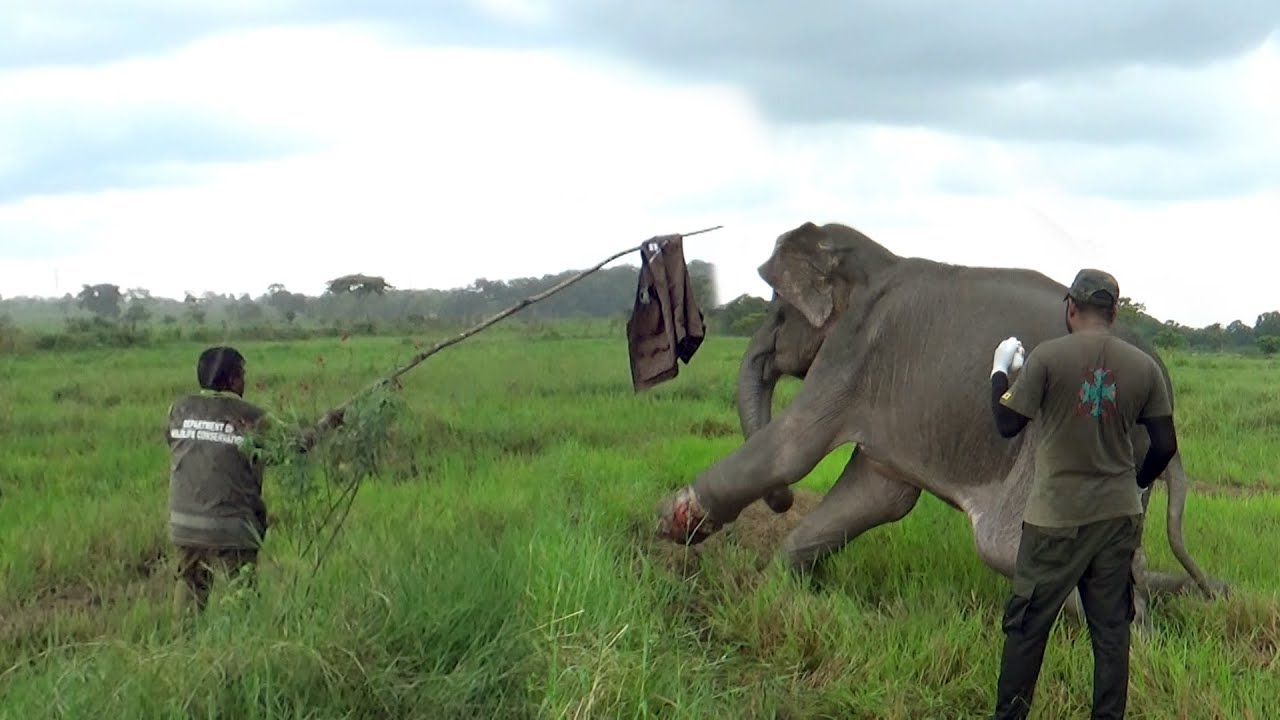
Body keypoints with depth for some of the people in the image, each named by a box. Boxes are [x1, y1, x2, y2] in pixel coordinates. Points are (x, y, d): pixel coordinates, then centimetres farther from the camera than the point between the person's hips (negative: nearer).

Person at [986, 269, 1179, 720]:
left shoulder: (1048, 356, -12)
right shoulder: (1144, 367, 0)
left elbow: (1007, 424, -5)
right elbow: (1165, 444, 3)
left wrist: (1000, 370, 11)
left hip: (1056, 518, -3)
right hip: (1119, 516, 3)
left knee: (1027, 627, 6)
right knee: (1111, 630, 10)